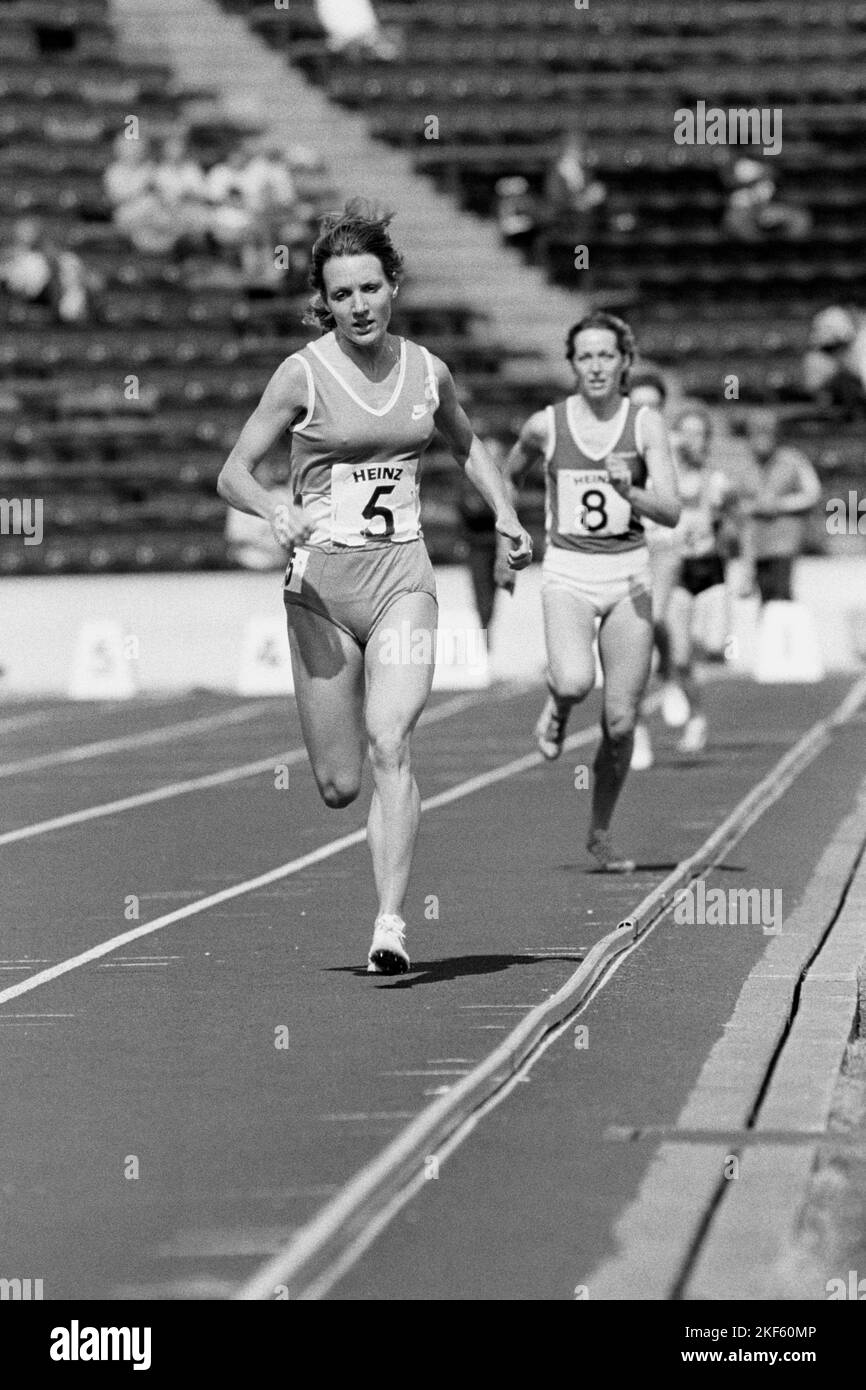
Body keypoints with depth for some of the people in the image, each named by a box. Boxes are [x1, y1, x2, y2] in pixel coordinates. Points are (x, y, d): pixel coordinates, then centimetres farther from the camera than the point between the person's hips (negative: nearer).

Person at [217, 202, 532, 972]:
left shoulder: (426, 370, 5)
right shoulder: (304, 374, -4)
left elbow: (467, 445, 25)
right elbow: (233, 473, -4)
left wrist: (506, 513, 10)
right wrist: (280, 512, -24)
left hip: (404, 576, 1)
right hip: (322, 578, -1)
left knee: (390, 744, -20)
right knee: (339, 785, 3)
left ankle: (391, 923, -21)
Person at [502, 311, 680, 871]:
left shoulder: (646, 423, -3)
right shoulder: (546, 425, 0)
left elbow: (671, 511, -9)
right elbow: (508, 474, 20)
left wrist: (630, 492, -27)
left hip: (629, 576, 1)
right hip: (568, 573, -1)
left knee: (621, 721, 0)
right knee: (575, 682, -29)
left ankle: (601, 832, 21)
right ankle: (557, 705, 9)